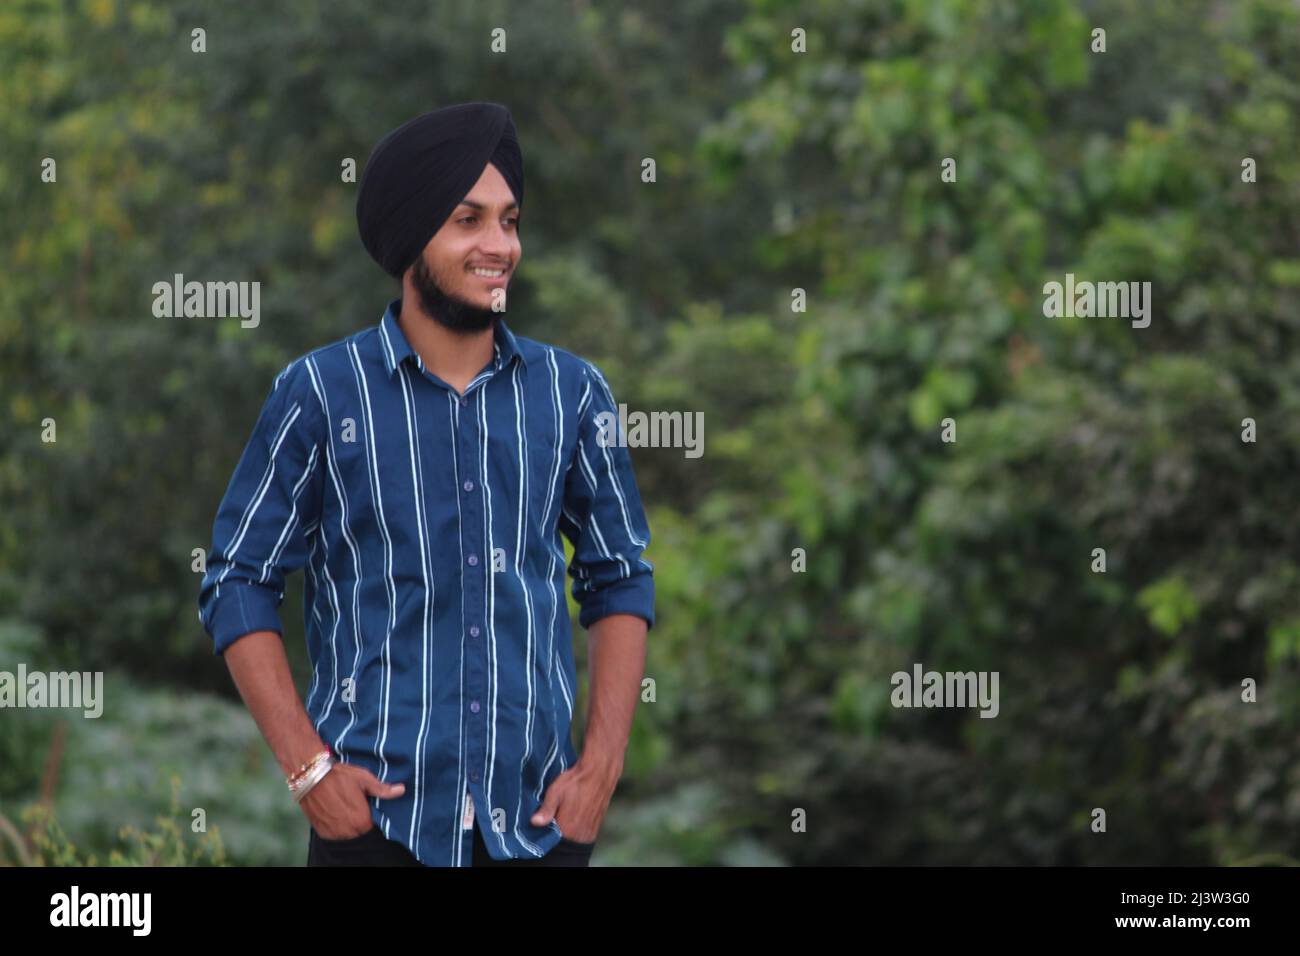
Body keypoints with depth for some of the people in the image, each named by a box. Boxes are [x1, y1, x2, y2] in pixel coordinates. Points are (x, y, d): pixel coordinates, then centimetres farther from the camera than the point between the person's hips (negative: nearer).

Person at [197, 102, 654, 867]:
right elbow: (240, 584, 0)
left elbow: (620, 579, 10)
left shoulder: (571, 393, 5)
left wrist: (603, 762, -1)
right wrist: (307, 767, -9)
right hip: (379, 817, -2)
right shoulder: (319, 394, -2)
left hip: (537, 820, 2)